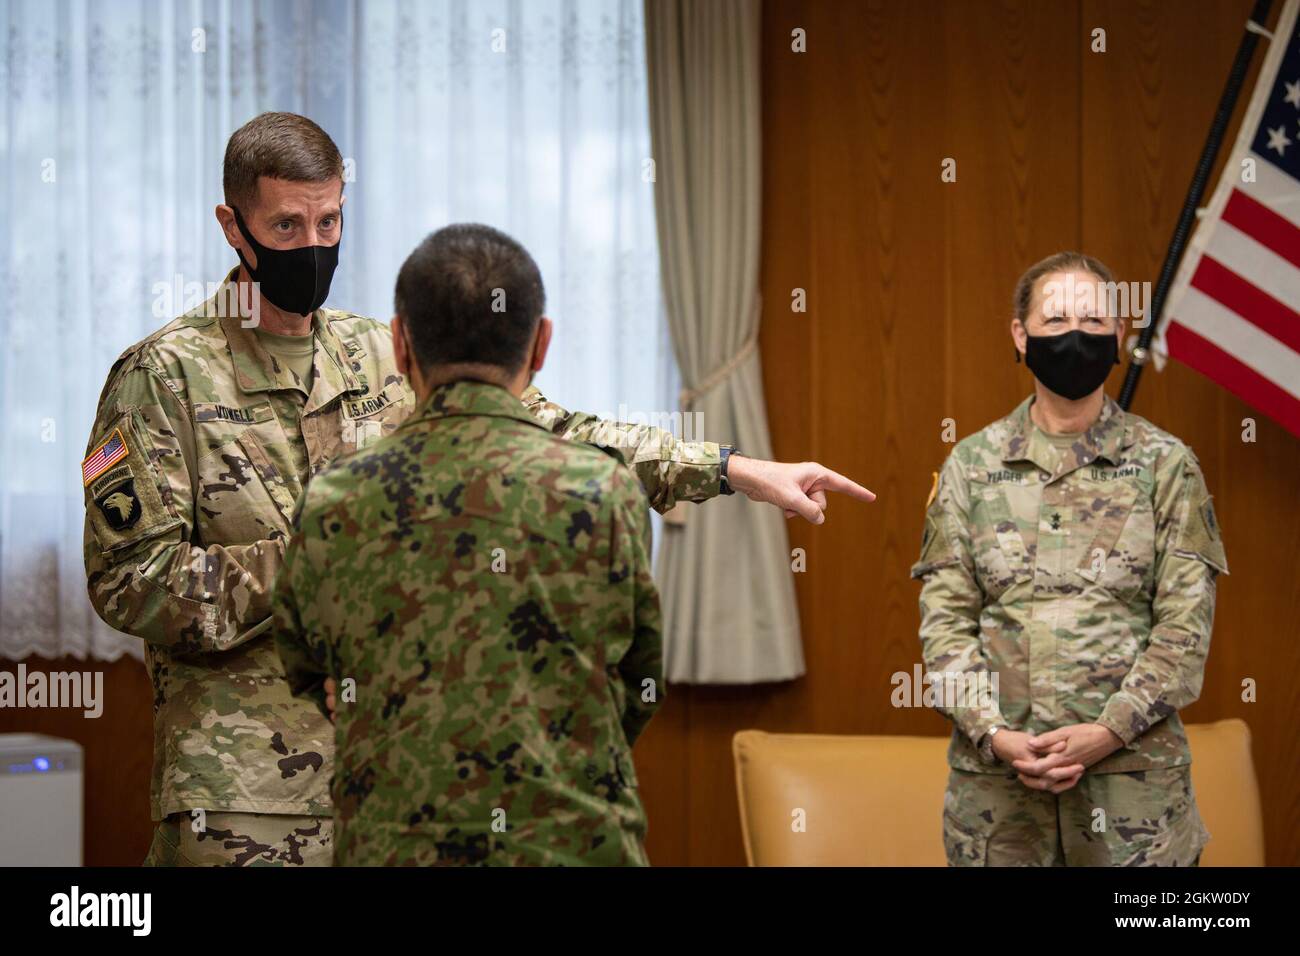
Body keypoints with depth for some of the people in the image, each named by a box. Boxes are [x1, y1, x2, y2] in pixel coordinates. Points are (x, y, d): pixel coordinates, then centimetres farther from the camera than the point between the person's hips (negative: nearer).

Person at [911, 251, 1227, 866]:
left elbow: (1185, 624, -2)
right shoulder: (971, 465, 6)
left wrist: (1108, 732, -13)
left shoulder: (1165, 464, 3)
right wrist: (994, 735, -10)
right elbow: (945, 616, 3)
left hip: (1134, 774, -1)